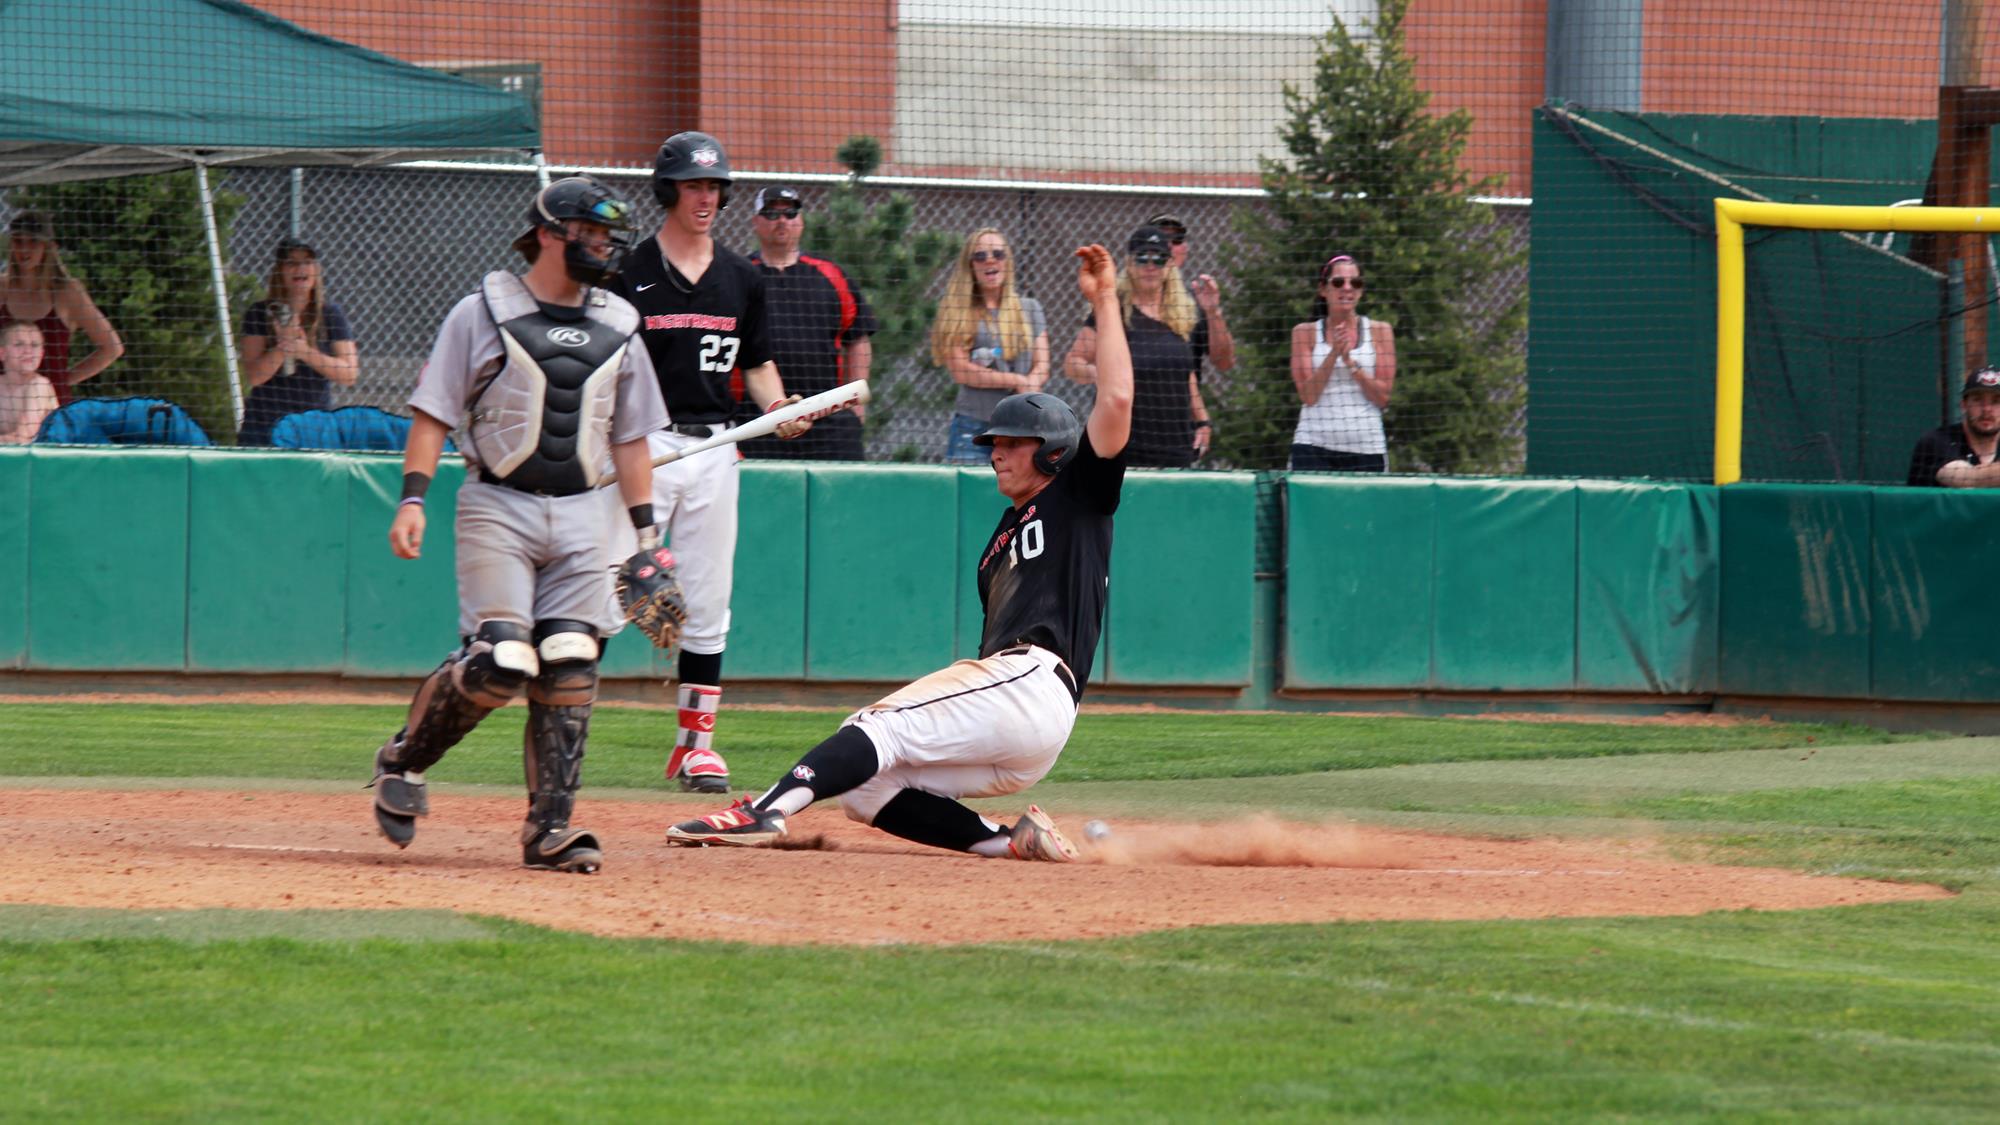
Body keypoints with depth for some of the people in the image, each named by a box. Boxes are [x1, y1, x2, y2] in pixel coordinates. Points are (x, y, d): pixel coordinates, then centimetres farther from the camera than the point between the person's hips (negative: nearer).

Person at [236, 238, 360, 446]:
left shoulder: (331, 315, 6)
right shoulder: (260, 314, 2)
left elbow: (349, 374, -1)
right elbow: (253, 376, -5)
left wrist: (306, 352, -13)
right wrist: (282, 348, -20)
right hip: (265, 425, -1)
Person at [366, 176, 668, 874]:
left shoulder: (616, 329, 13)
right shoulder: (483, 314, 0)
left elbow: (629, 437, 18)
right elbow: (434, 414, -2)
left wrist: (645, 528, 12)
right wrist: (413, 498, -13)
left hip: (581, 515, 4)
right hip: (498, 508, -4)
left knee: (570, 667, -5)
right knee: (500, 664, -15)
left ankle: (550, 829, -1)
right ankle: (404, 761, 9)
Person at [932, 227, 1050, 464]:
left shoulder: (1030, 309, 14)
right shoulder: (957, 314, 4)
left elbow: (1041, 368, 9)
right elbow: (961, 371, -6)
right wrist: (1018, 381, -5)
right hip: (972, 426, -2)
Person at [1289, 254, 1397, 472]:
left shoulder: (1380, 332, 8)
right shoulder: (1305, 333, 7)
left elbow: (1382, 397, 1)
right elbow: (1308, 395, -2)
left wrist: (1351, 363, -11)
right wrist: (1334, 354, -13)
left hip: (1367, 448, 1)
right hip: (1314, 446, -1)